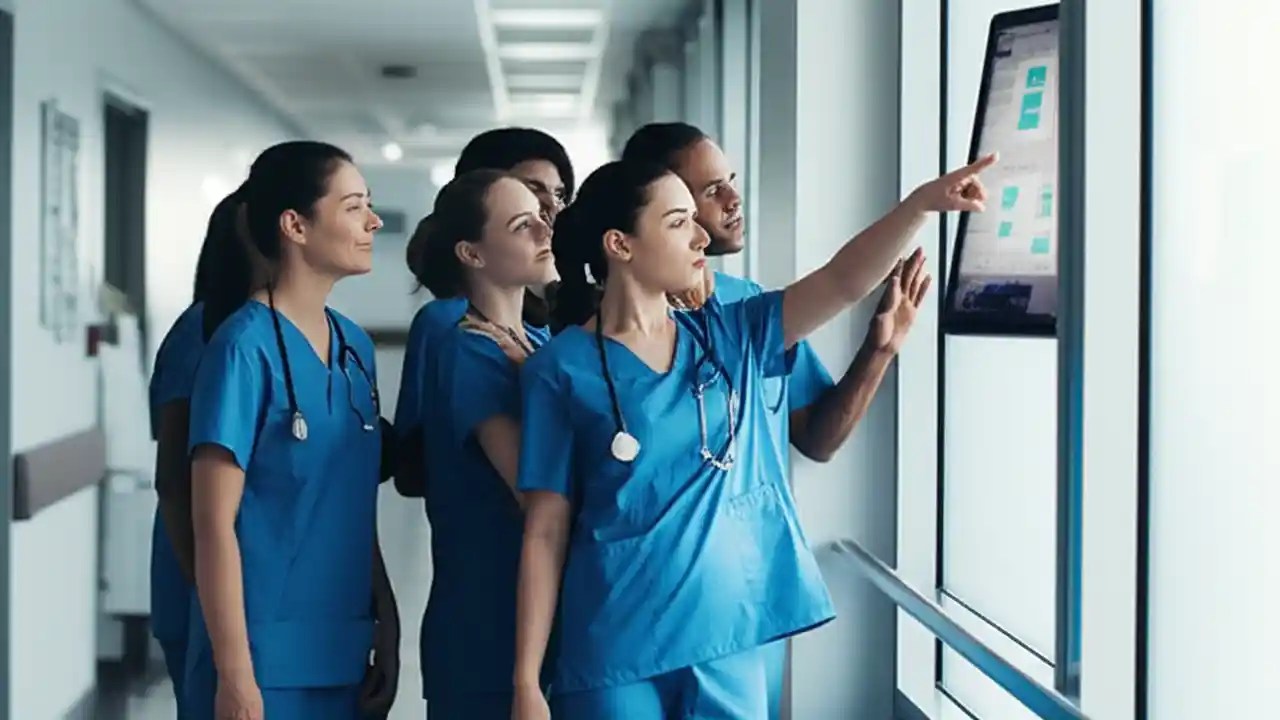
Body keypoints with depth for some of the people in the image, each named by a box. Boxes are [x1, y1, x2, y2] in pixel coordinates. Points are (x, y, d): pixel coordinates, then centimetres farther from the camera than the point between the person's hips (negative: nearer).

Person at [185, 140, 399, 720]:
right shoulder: (245, 346, -12)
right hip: (262, 662, -7)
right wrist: (235, 674, -16)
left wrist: (387, 629, 10)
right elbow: (214, 522, -14)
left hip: (343, 658, 7)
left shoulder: (356, 346, 9)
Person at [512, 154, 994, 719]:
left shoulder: (729, 336, 8)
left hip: (728, 641, 4)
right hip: (614, 654, -4)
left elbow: (844, 282, -1)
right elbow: (545, 533, -5)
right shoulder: (562, 369, -5)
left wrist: (922, 202, -17)